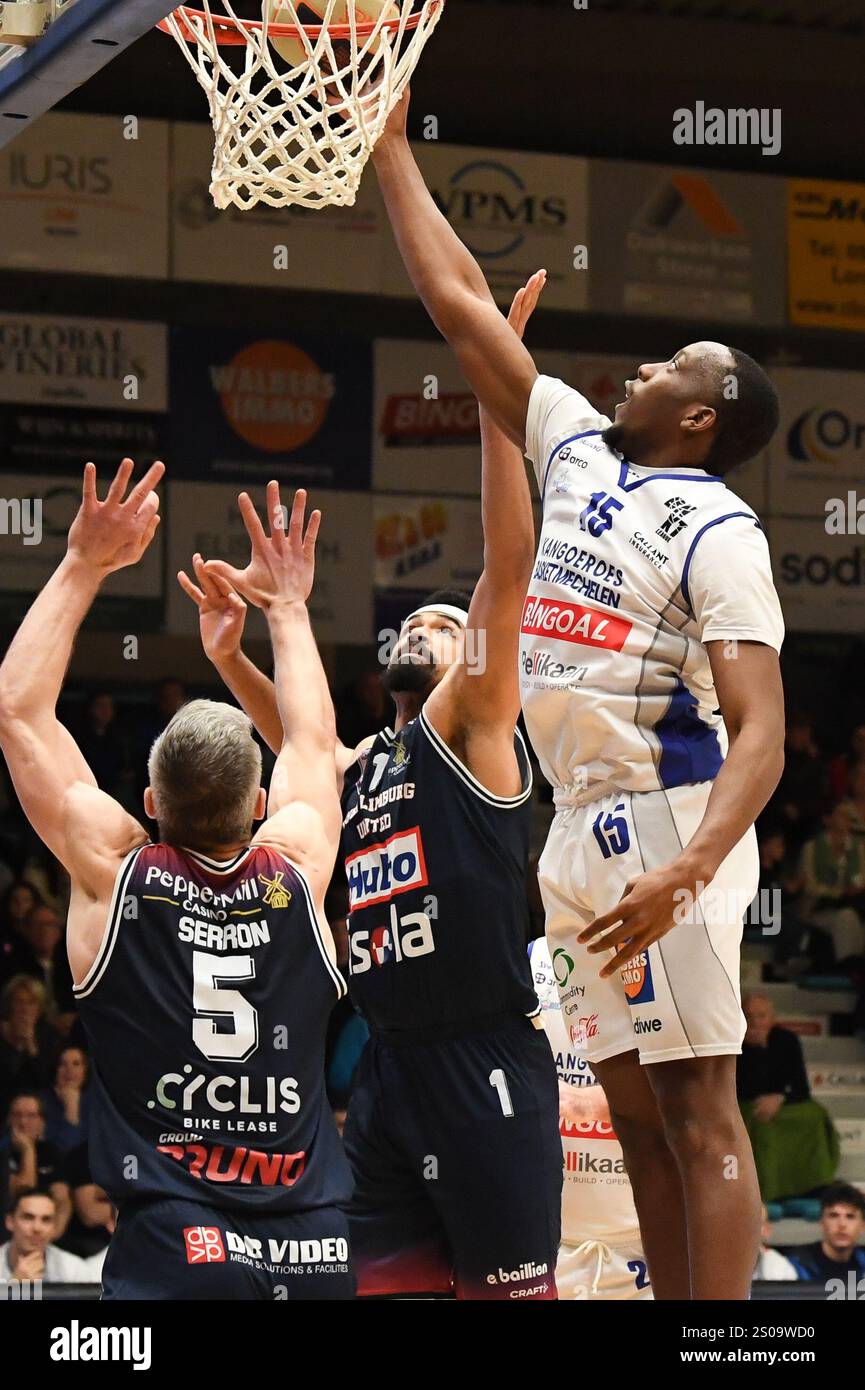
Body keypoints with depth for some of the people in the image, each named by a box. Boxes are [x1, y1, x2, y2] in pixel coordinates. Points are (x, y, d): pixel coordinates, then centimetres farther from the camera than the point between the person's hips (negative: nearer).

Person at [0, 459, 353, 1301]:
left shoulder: (115, 875, -2)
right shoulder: (298, 873, 4)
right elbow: (313, 740, 25)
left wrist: (83, 568, 10)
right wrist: (287, 607, 36)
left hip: (172, 1247, -3)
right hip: (315, 1247, 3)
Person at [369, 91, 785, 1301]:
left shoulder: (718, 532, -10)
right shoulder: (579, 452, 12)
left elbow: (761, 735, -19)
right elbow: (460, 303, 17)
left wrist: (687, 871, -34)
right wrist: (389, 146, 16)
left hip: (665, 823, -8)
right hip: (582, 826, 8)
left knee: (696, 1110, -10)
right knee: (638, 1118, 7)